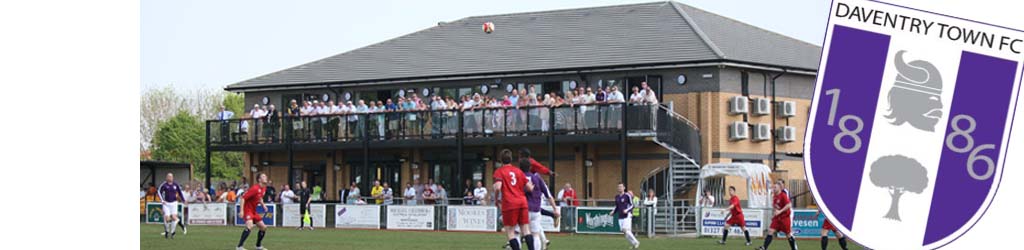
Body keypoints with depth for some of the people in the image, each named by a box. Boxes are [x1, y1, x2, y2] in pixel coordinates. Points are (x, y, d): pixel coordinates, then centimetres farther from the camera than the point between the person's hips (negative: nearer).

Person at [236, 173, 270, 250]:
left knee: (263, 227, 12)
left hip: (253, 211, 10)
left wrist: (263, 204, 6)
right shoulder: (255, 189, -22)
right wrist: (241, 211, -28)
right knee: (249, 226, -29)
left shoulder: (264, 189, 6)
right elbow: (243, 198, -22)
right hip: (247, 209, -10)